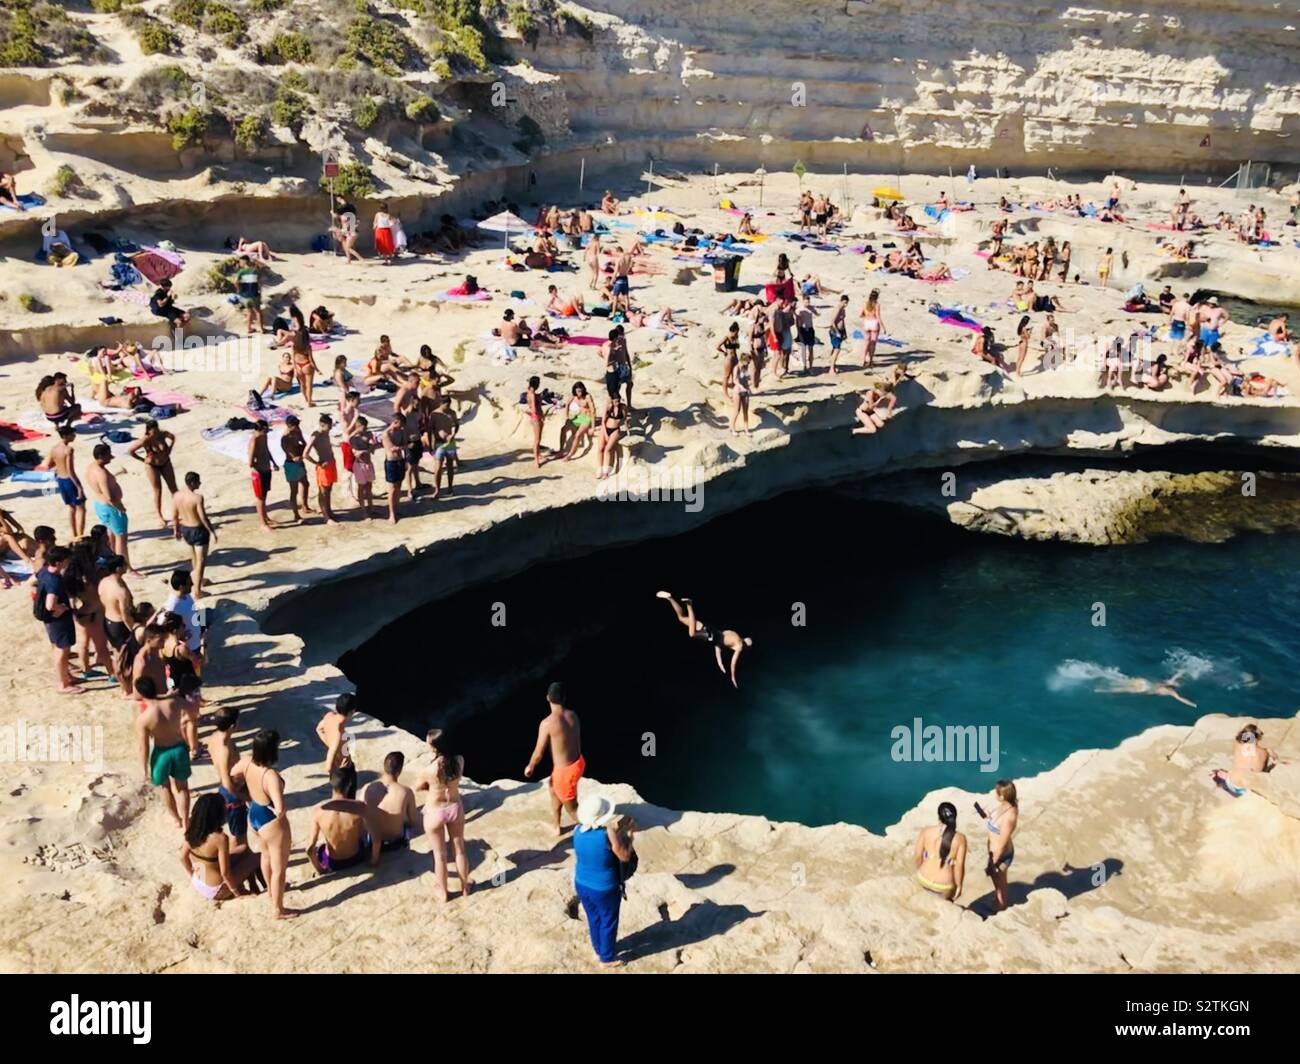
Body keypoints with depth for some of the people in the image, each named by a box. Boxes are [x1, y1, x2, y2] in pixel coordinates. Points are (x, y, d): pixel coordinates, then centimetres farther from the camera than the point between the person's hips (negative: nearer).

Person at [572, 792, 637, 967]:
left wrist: (620, 830, 5)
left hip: (582, 885, 5)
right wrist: (630, 833, -6)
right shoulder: (609, 834, -31)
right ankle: (607, 958, 37)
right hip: (604, 889, -5)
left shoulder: (578, 830, -14)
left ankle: (599, 949, 49)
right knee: (608, 922, 19)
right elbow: (625, 857, -17)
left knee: (594, 918, 27)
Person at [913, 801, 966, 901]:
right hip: (944, 886, -1)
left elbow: (917, 856, -5)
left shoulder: (926, 831, -13)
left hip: (923, 879, 1)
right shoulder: (960, 838, -18)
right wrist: (959, 886, 1)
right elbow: (959, 866, -15)